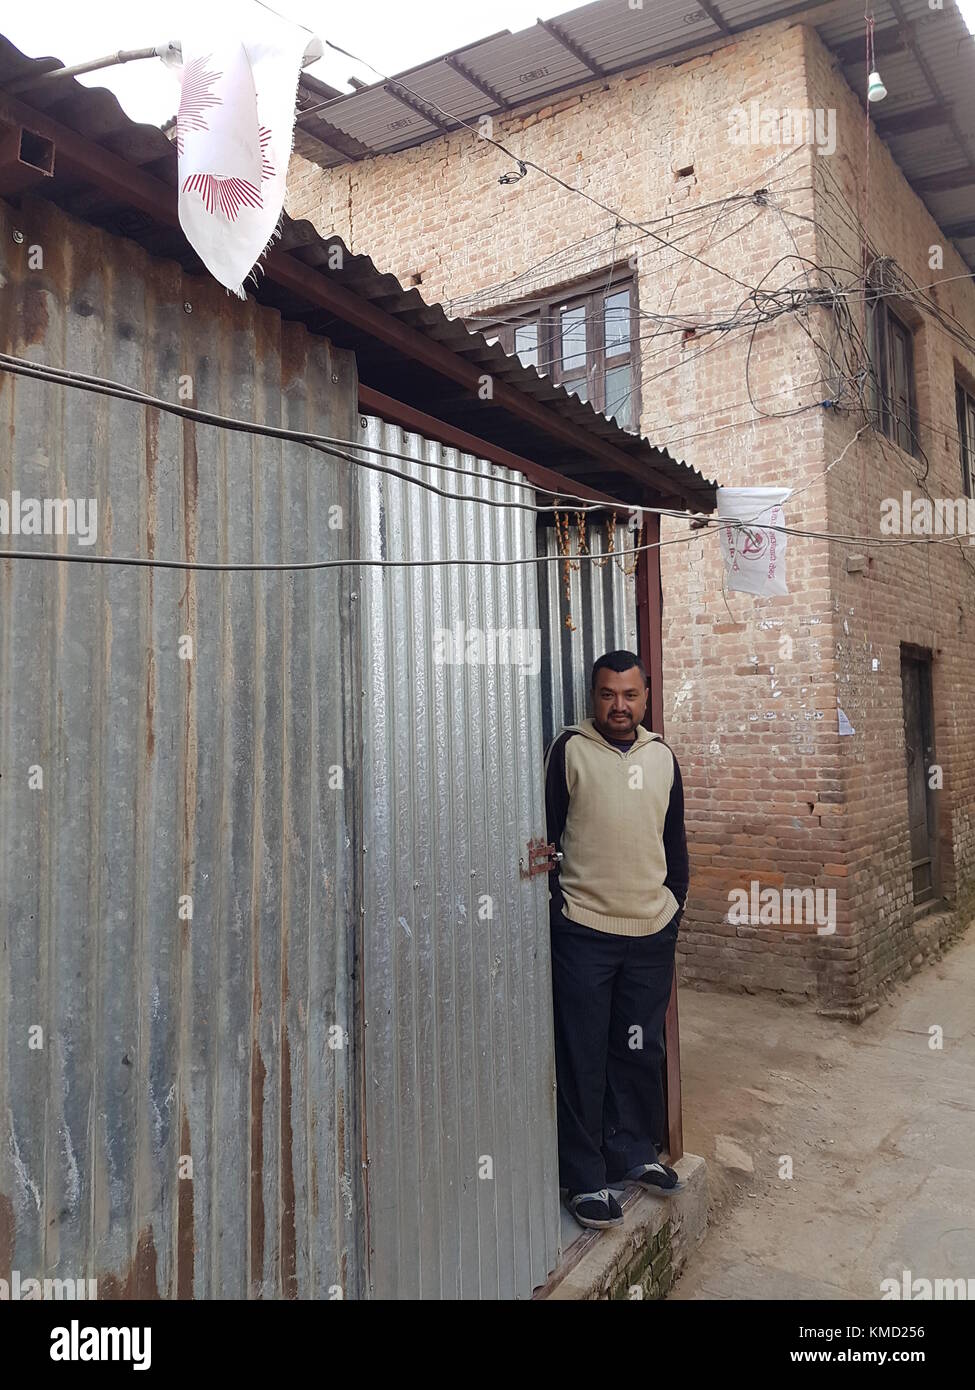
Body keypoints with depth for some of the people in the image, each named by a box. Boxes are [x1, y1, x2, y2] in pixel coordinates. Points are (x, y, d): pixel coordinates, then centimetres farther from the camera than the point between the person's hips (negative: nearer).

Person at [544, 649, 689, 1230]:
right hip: (584, 932, -4)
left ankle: (634, 1153, 34)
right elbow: (546, 834, -4)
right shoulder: (570, 750, -5)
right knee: (584, 1058, 3)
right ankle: (586, 1178, 16)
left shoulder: (662, 756, 9)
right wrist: (556, 906, -7)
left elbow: (675, 839, 17)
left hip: (652, 932, 4)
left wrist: (675, 902, 13)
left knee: (642, 1051, 15)